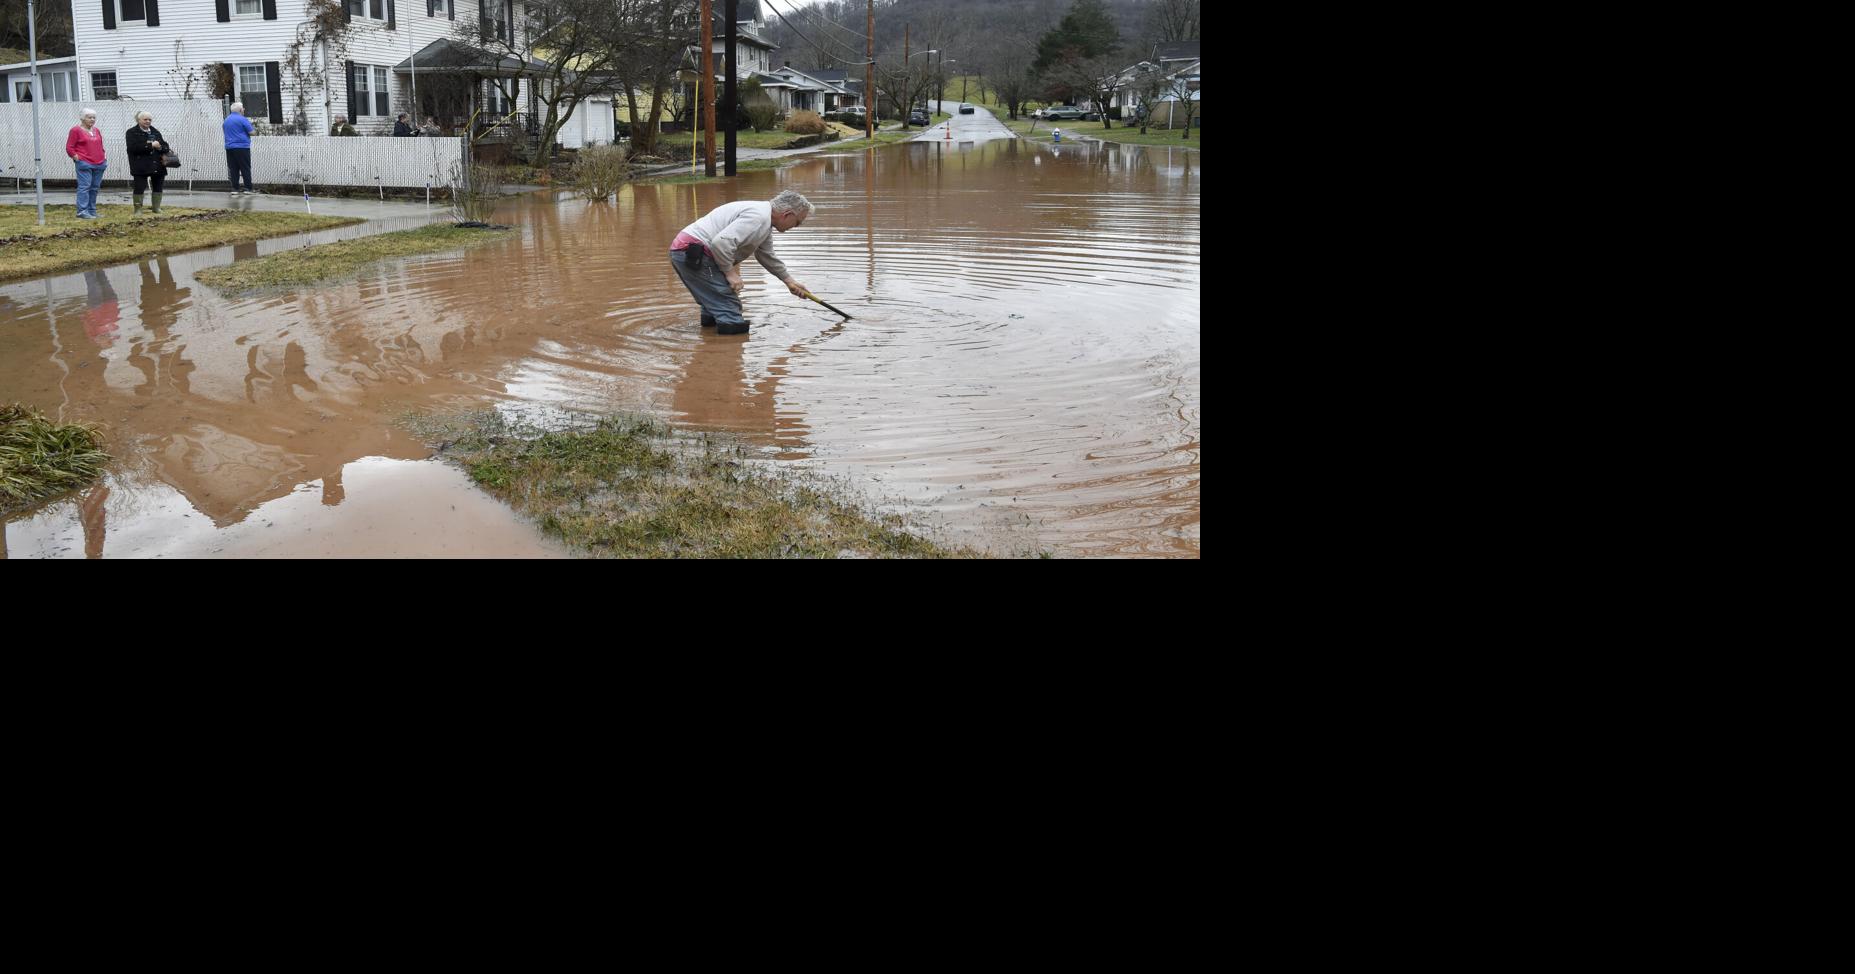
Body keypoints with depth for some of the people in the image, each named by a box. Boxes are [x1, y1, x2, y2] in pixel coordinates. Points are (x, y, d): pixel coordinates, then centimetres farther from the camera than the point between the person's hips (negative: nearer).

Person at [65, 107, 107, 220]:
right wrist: (76, 157, -10)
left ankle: (92, 211, 14)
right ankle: (82, 211, -13)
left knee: (94, 188, 8)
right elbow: (69, 147, -3)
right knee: (84, 187, -12)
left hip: (99, 164, 7)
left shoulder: (96, 130, 18)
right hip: (84, 164, -7)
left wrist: (103, 157, 17)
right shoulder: (76, 130, -2)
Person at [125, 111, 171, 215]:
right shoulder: (132, 133, -2)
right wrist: (151, 145, -19)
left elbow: (165, 145, 13)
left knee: (158, 186, 9)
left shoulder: (155, 132, 15)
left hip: (157, 166, 5)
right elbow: (133, 147, -18)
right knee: (139, 187, -6)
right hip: (141, 166, -5)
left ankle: (156, 207, 21)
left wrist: (160, 147, -13)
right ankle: (138, 209, 0)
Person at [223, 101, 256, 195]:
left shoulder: (227, 120, 13)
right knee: (245, 168, -1)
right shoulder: (242, 119, -10)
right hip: (242, 147, -6)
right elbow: (251, 132, -12)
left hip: (229, 147, 6)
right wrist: (254, 129, 11)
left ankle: (235, 188, 3)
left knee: (233, 169, 6)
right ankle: (248, 188, -2)